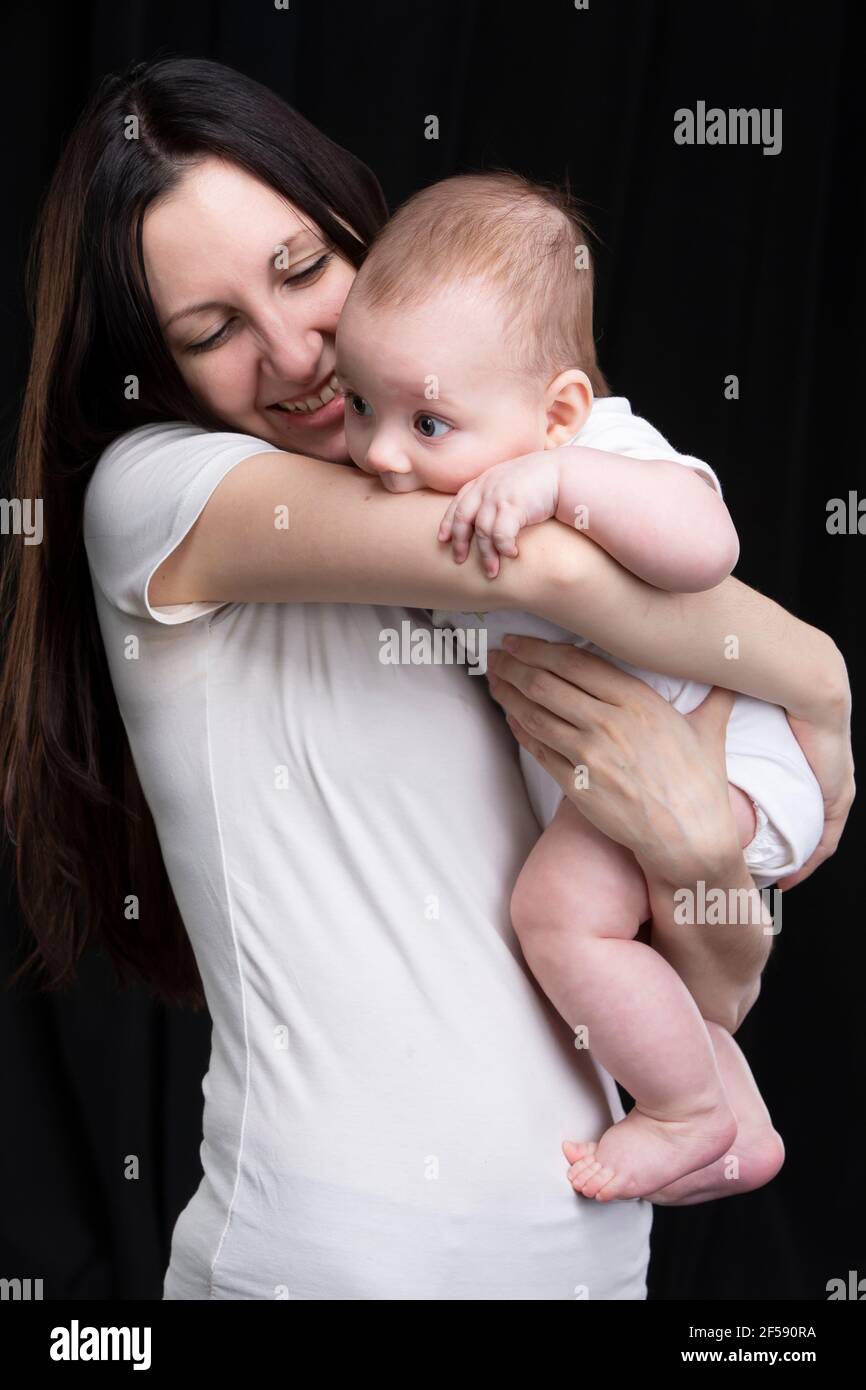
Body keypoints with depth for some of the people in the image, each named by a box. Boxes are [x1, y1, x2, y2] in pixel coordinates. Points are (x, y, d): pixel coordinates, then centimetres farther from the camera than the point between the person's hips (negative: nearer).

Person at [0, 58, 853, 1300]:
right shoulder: (152, 488, -6)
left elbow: (717, 996, 6)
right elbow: (544, 562, -23)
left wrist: (700, 844, -15)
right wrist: (820, 685, -8)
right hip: (334, 1241, -5)